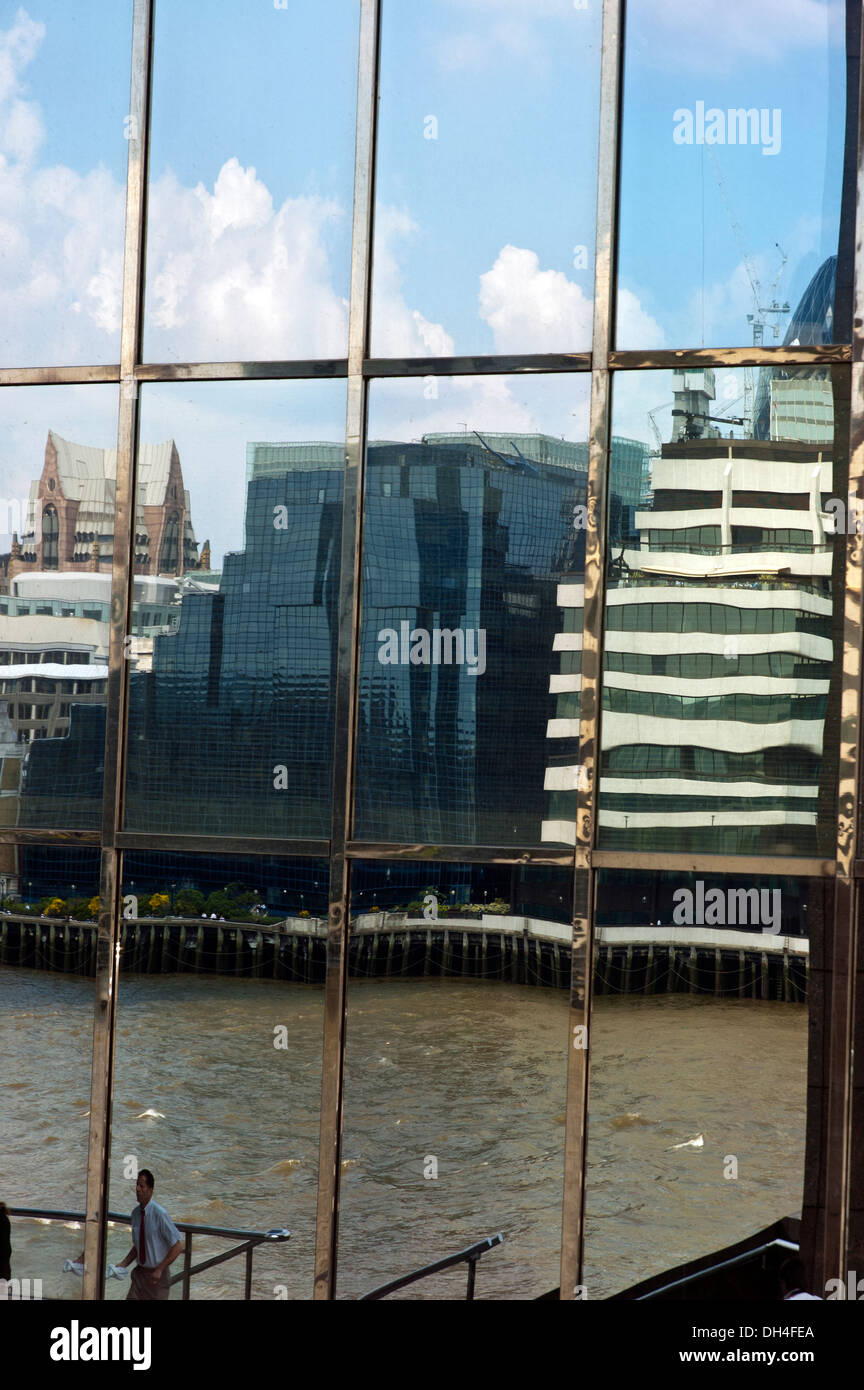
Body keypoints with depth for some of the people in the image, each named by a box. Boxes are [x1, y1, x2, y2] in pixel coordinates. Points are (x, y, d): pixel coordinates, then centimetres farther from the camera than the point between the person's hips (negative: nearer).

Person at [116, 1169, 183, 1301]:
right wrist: (124, 1263, 0)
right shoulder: (136, 1213, 2)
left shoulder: (160, 1214, -19)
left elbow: (178, 1246, -15)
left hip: (156, 1275, -5)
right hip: (140, 1272, 5)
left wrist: (160, 1270, -16)